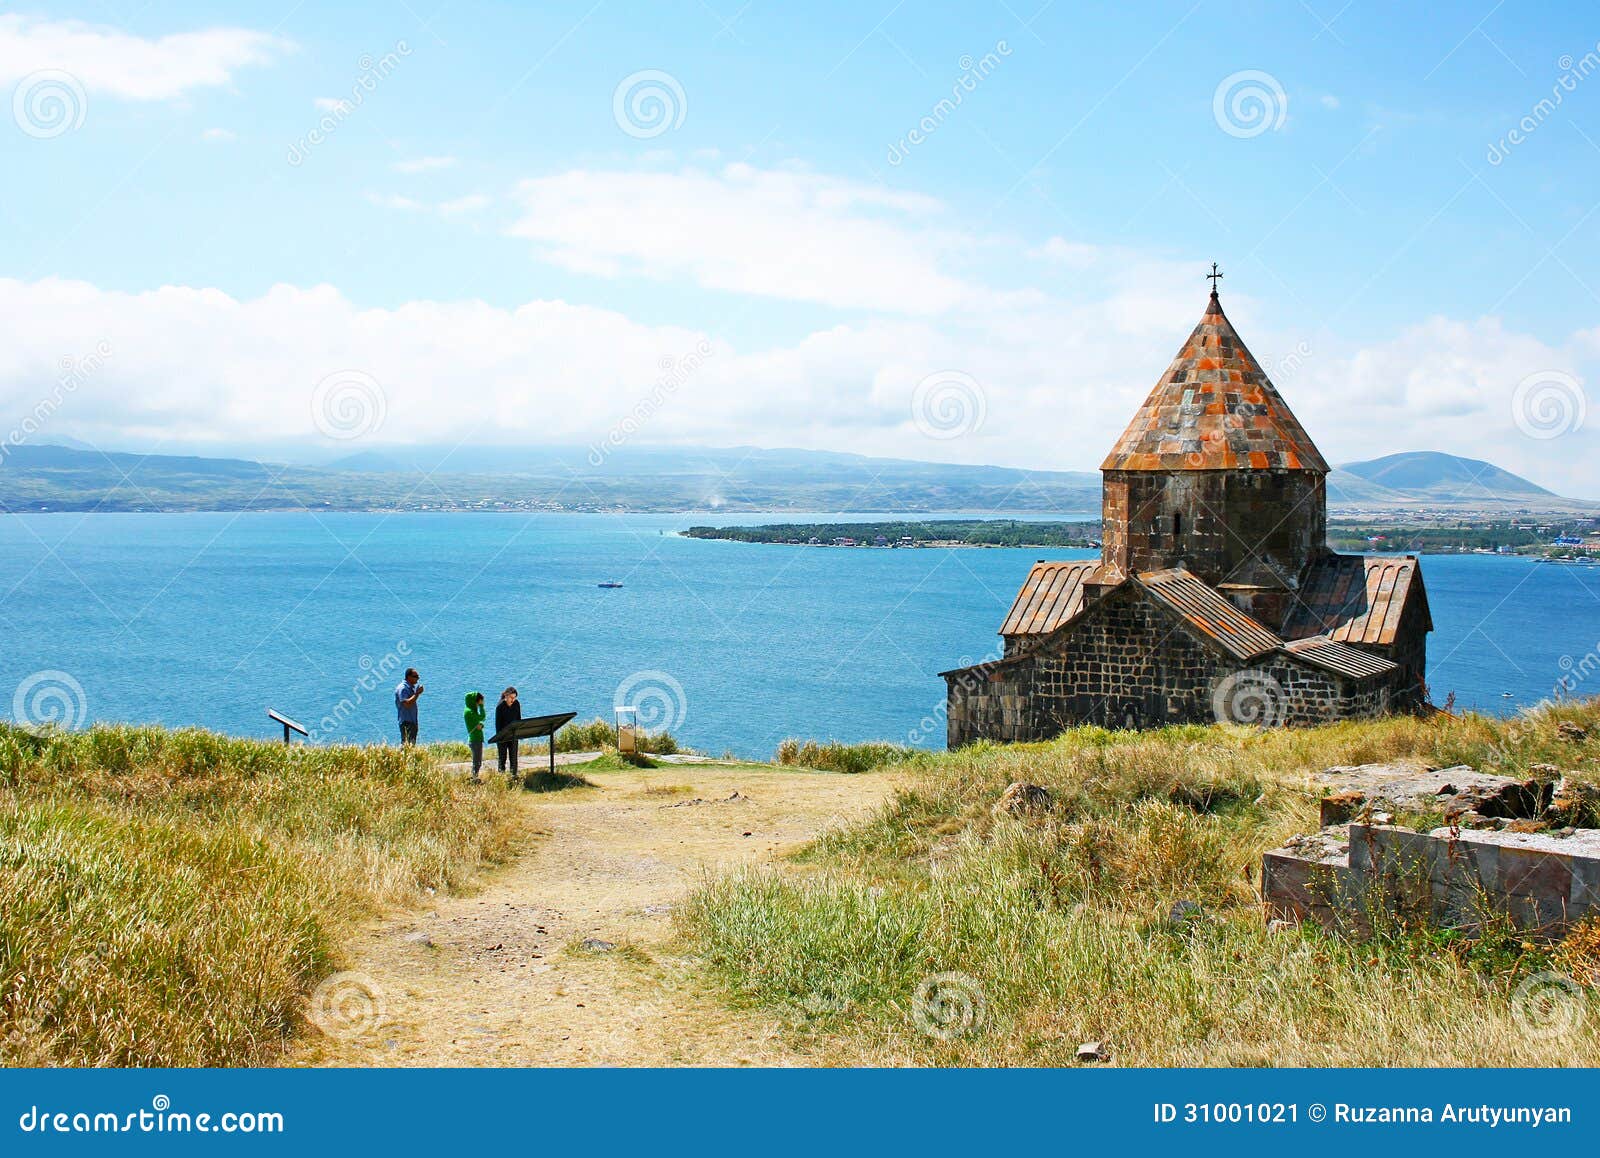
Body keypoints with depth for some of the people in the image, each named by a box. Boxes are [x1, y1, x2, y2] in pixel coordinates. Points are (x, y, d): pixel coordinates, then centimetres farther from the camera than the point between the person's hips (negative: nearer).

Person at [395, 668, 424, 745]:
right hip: (406, 722, -10)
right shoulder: (402, 688, -14)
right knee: (407, 744, -13)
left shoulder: (412, 687, 14)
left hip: (413, 721, 10)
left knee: (412, 744, 10)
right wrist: (417, 693, -24)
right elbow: (407, 704, -26)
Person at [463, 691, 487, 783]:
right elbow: (482, 717, -19)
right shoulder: (469, 712, -18)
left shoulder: (472, 710, 13)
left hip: (478, 738, 10)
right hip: (475, 740, -10)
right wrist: (481, 706, -11)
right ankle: (474, 779, -1)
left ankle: (474, 778, 25)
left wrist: (480, 725, -9)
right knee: (477, 762, -5)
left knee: (478, 762, 17)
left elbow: (478, 722, 14)